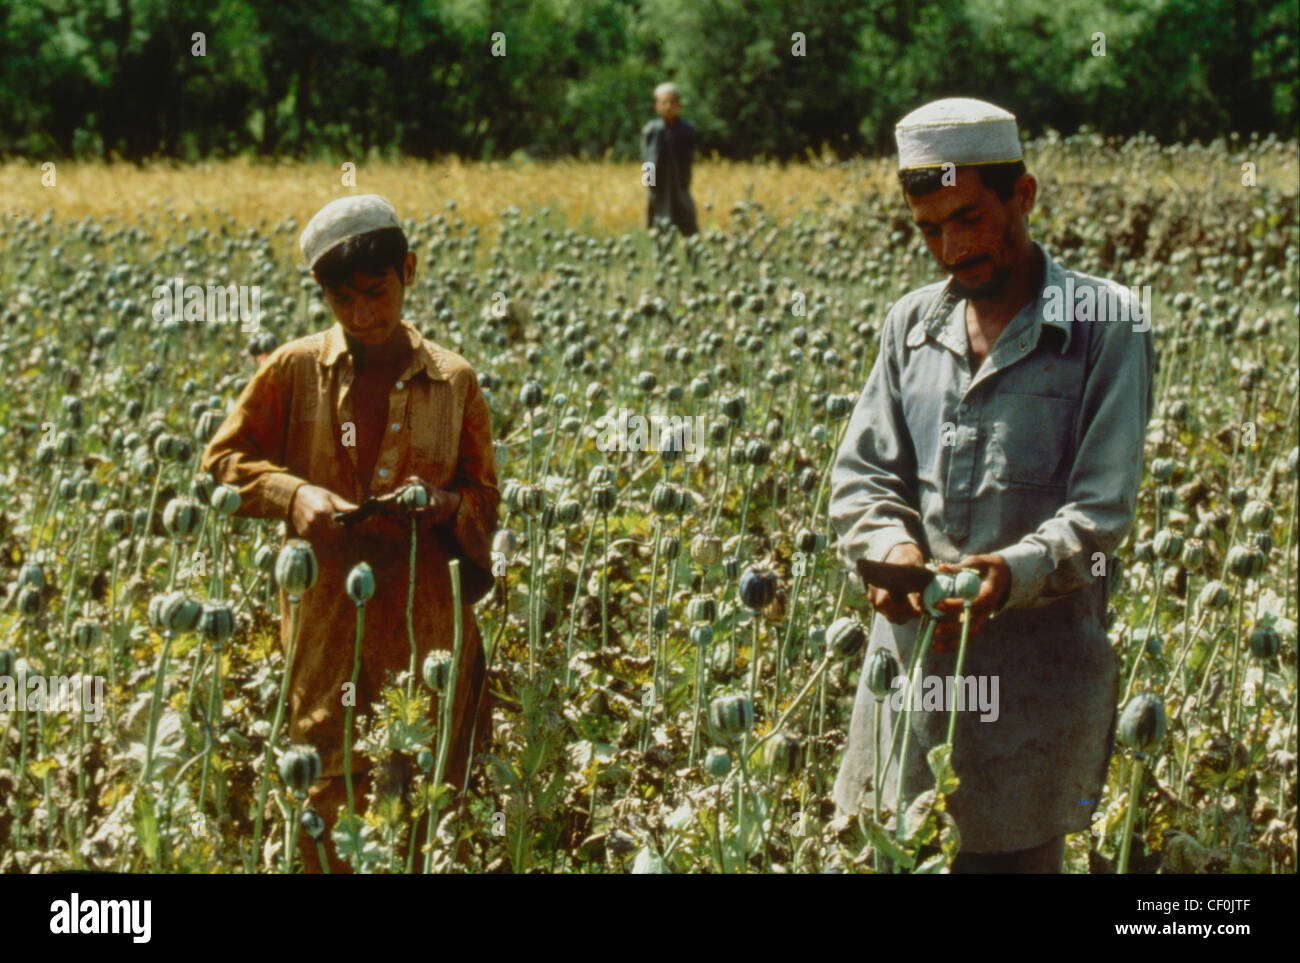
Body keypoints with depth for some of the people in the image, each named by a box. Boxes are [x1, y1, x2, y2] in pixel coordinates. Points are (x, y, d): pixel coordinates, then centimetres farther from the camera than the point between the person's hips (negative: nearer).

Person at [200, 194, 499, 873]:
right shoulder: (295, 372, 3)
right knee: (326, 800, -1)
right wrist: (294, 492, -12)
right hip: (325, 630, 0)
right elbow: (223, 460, 7)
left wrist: (445, 503, -11)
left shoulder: (454, 383, 5)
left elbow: (486, 503, 12)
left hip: (428, 629, 1)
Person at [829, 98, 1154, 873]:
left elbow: (1104, 504, -10)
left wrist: (1016, 571, -28)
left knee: (1012, 855, 2)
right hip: (910, 654, 4)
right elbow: (862, 474, 10)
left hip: (1039, 665, -4)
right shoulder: (912, 325, 12)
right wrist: (891, 547, -12)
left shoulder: (1106, 326, -4)